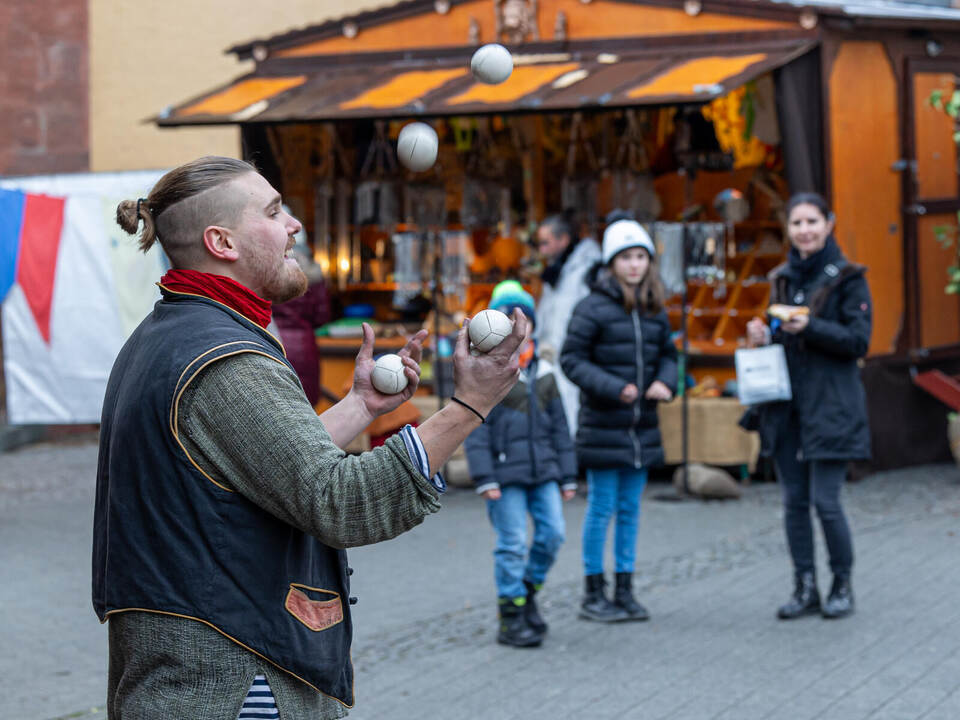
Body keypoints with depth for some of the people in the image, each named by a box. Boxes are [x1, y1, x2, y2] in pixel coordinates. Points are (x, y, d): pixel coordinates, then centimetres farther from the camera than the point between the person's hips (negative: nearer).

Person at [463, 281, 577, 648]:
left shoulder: (543, 372, 13)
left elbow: (559, 427, 16)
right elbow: (476, 428, -7)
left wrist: (567, 476, 13)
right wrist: (485, 479, -14)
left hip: (543, 471, 5)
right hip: (505, 472, -5)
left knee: (552, 534, -2)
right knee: (512, 544, -4)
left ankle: (528, 592, 22)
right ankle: (511, 619, 4)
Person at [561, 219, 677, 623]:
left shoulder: (654, 309, 8)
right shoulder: (594, 308, -10)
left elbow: (667, 353, 18)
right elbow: (572, 359, -10)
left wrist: (665, 381, -3)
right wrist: (614, 388, -19)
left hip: (642, 427, 6)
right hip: (603, 425, -5)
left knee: (630, 509, 11)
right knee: (602, 508, 0)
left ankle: (625, 590, 19)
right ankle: (593, 594, 9)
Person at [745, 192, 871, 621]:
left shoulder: (847, 277, -4)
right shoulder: (783, 278, 14)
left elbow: (858, 340, -9)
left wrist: (810, 328, -21)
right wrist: (764, 336, 0)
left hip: (830, 405, -6)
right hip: (787, 404, 6)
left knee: (825, 500, -8)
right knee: (794, 500, 6)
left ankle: (842, 586, 9)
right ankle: (805, 589, 14)